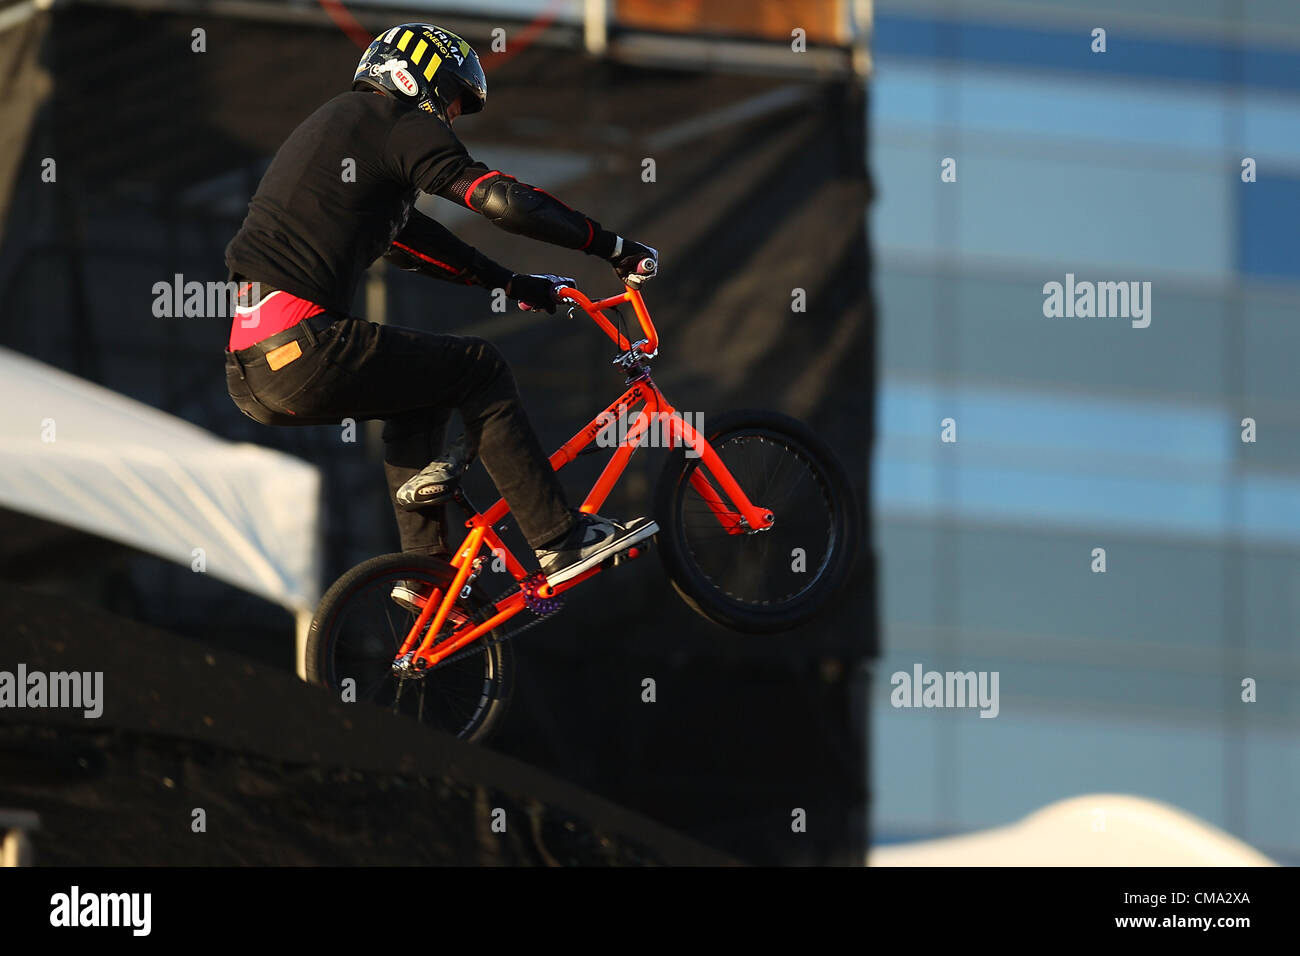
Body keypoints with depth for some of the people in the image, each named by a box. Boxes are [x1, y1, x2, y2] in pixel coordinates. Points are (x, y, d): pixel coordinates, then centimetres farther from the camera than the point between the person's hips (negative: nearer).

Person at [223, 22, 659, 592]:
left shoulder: (334, 124, 28)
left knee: (420, 396, 28)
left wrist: (515, 286, 37)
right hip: (300, 350, -9)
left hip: (248, 375, 9)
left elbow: (411, 240, 36)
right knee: (478, 371, 3)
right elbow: (503, 201, -10)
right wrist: (614, 247, -2)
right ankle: (561, 542, 3)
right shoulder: (397, 122, -1)